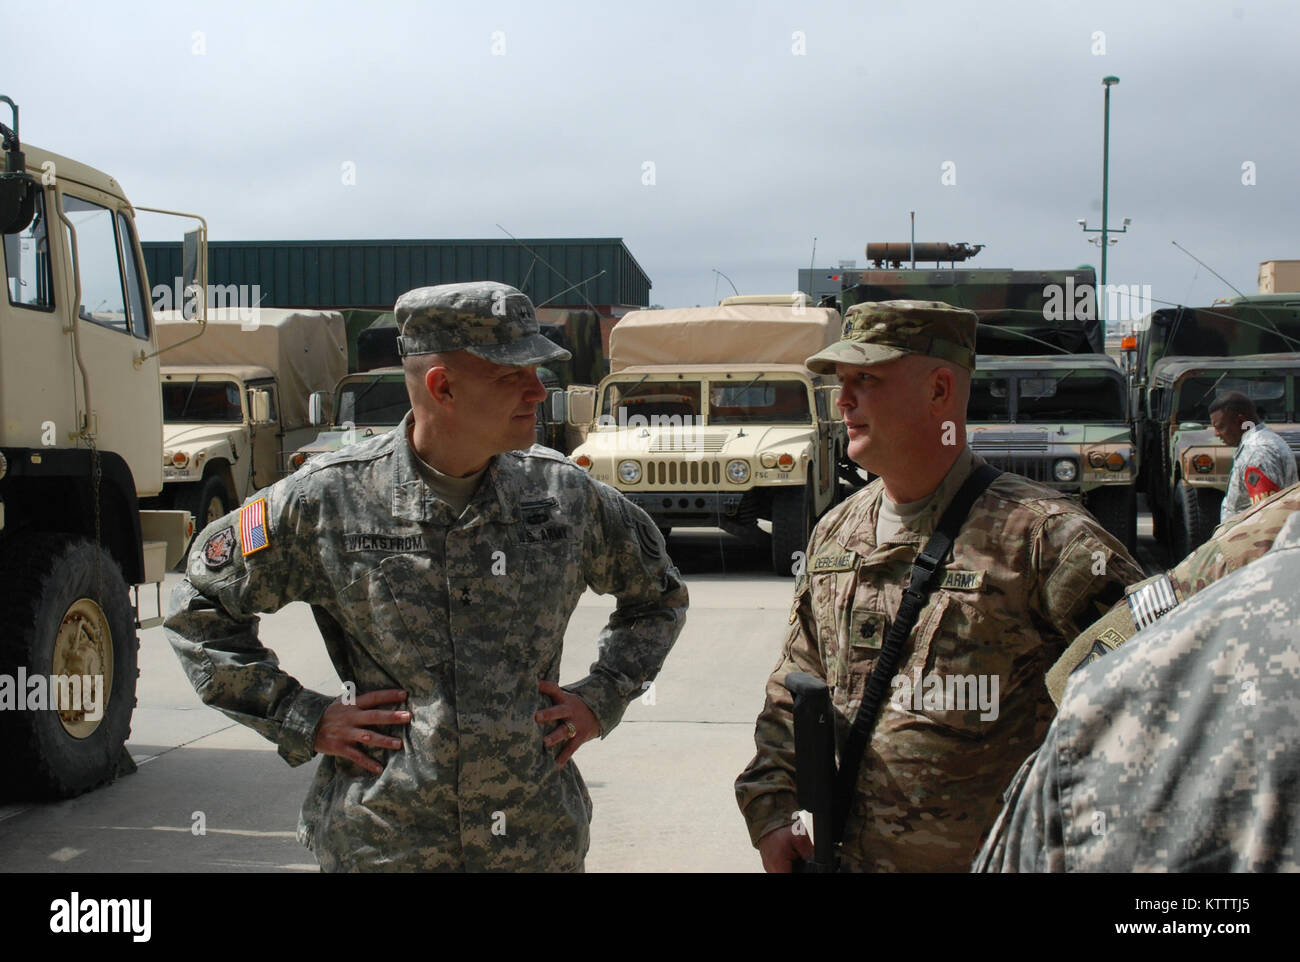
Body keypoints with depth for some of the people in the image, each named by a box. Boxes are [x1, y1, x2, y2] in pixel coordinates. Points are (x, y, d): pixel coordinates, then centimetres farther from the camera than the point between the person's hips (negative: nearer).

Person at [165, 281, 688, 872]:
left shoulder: (563, 493, 0)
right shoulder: (325, 501, -8)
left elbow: (657, 594, 17)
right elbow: (200, 607, 4)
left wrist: (602, 699, 5)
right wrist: (301, 720, -4)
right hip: (380, 844, -2)